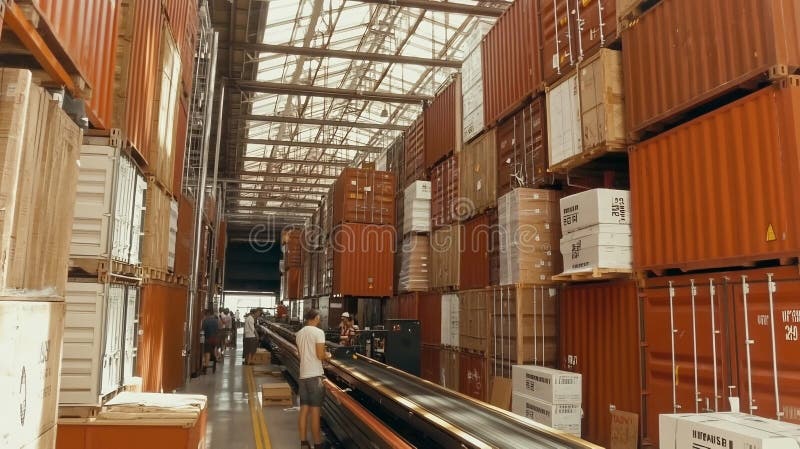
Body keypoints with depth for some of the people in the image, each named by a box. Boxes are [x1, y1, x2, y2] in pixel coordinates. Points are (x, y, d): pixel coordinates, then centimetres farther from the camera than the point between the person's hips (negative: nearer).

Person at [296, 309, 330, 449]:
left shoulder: (299, 333, 10)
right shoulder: (318, 332, -12)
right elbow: (320, 355, -17)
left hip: (303, 375, 7)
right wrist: (327, 356, 5)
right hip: (315, 375, -7)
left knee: (304, 409, 10)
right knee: (315, 410, -1)